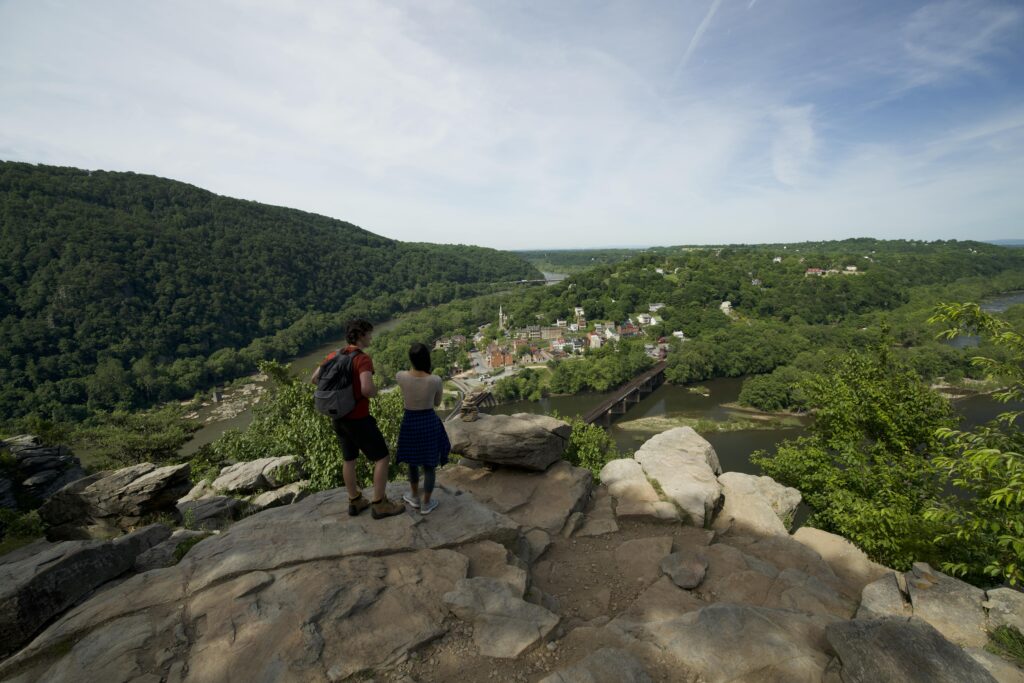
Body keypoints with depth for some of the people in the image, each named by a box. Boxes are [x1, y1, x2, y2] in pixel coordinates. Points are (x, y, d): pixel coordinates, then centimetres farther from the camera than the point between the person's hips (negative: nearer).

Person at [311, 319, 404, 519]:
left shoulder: (334, 355, 2)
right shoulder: (363, 359, -23)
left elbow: (314, 379, 11)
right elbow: (367, 389, -37)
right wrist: (374, 392, -12)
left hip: (339, 417, 8)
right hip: (358, 419, -8)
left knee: (349, 458, 21)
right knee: (382, 457, 6)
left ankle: (355, 502, 33)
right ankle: (380, 504, 12)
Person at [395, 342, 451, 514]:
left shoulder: (401, 376, -16)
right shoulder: (436, 380, -19)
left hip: (409, 423, 2)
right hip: (430, 423, -1)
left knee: (413, 461, 26)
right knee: (429, 464, 17)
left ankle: (415, 498, 41)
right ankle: (426, 504, 28)